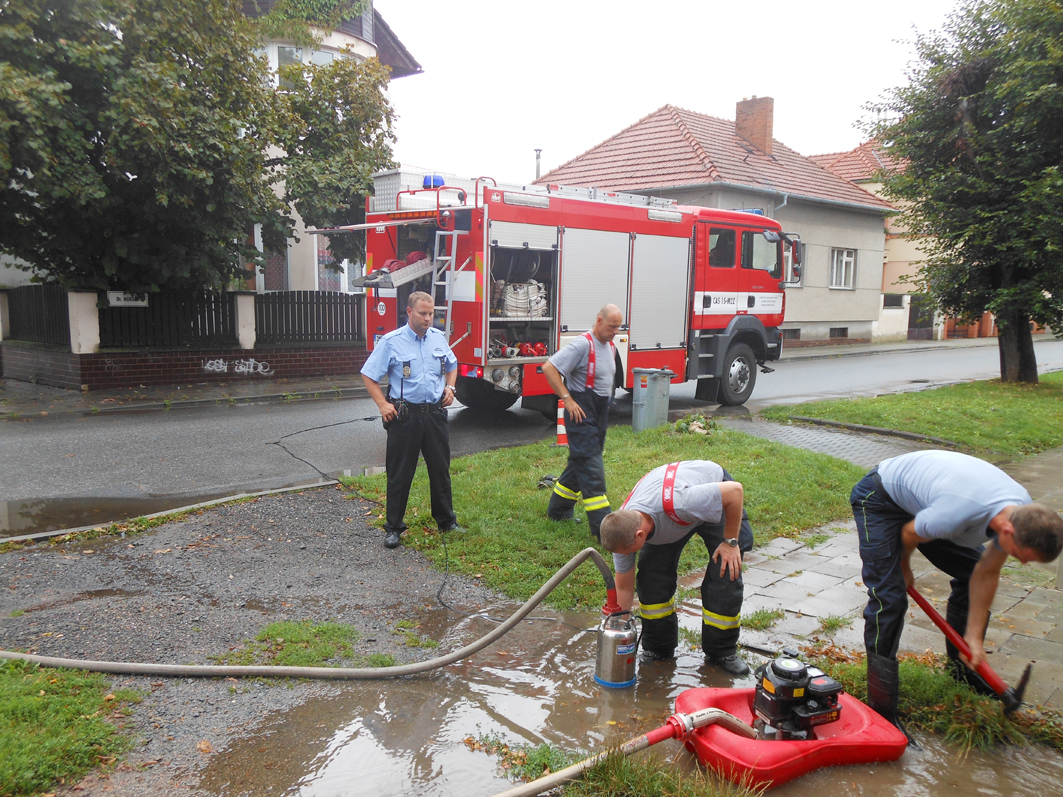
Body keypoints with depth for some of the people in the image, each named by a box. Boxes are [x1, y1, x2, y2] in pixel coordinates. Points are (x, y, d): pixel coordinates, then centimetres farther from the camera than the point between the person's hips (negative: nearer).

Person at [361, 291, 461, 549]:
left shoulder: (439, 338, 8)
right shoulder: (391, 342, -6)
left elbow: (452, 365, 25)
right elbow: (369, 375, -4)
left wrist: (449, 387, 8)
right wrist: (382, 404, -13)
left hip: (436, 413, 4)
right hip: (405, 415, -4)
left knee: (440, 469, 14)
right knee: (399, 474, 3)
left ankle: (446, 520, 28)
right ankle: (393, 527, 15)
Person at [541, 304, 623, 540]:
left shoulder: (610, 347, 11)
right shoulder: (582, 345, -16)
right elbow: (549, 367, -21)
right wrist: (568, 399, -21)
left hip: (600, 413, 9)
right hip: (582, 412, -9)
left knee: (581, 462, 16)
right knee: (591, 466, -10)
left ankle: (558, 511, 30)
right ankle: (602, 526, -10)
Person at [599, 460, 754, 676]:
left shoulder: (678, 502, -47)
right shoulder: (623, 529, -26)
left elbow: (734, 490, -33)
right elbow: (624, 587, -12)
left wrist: (731, 542, -24)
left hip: (716, 493, -4)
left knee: (726, 574, -14)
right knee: (651, 576, -9)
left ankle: (722, 651, 5)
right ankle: (658, 649, 9)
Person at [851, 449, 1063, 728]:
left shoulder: (1026, 514, -17)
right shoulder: (955, 516, -41)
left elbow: (986, 574, -4)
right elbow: (909, 533, -18)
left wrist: (974, 636, -2)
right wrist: (904, 568, 4)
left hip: (921, 492, 8)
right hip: (880, 497, -8)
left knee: (970, 574, 11)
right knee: (888, 598, -17)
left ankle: (963, 667, 32)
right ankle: (881, 711, -9)